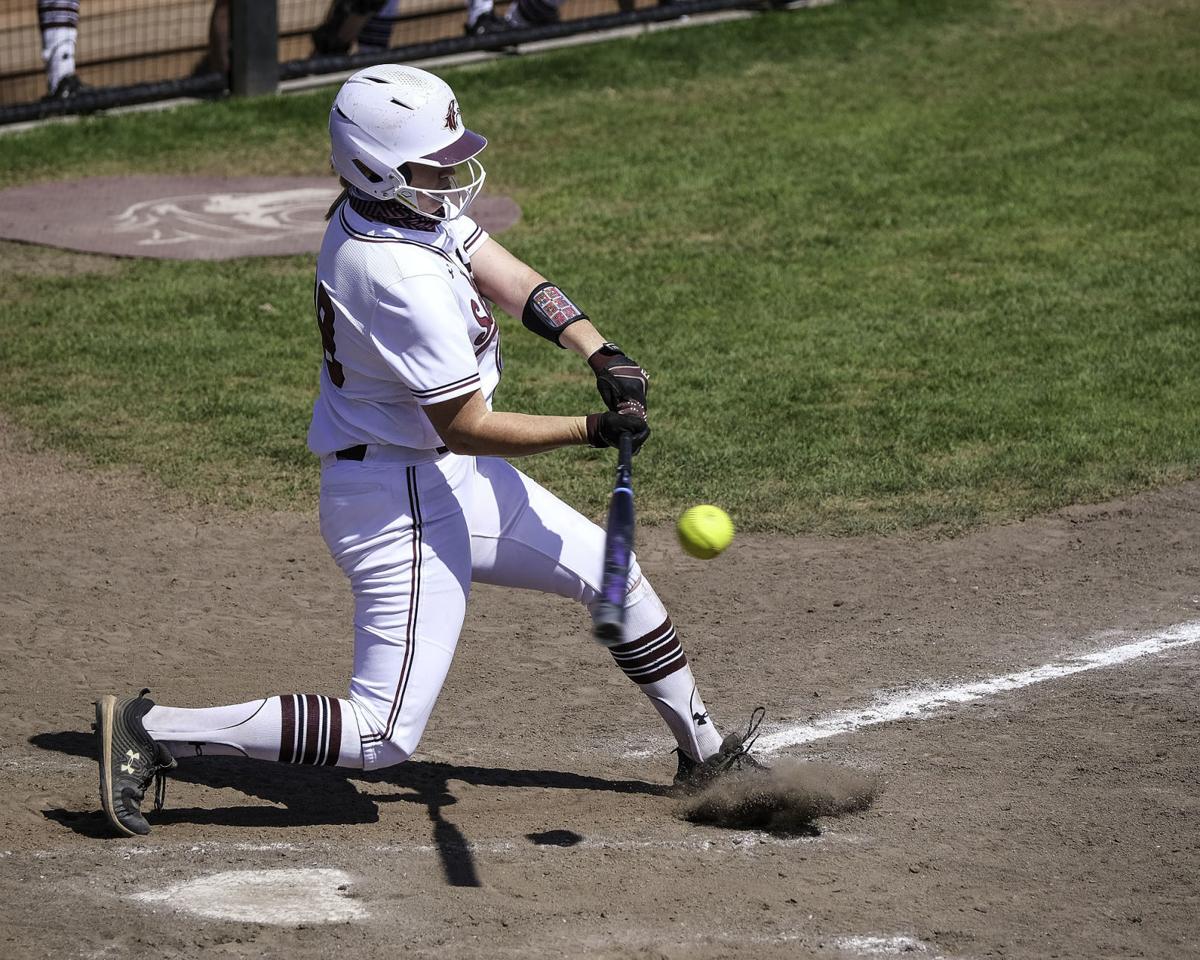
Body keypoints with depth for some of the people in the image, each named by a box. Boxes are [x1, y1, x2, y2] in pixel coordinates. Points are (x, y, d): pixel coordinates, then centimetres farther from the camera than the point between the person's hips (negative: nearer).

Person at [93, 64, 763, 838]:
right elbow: (466, 427, -24)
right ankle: (153, 731, -7)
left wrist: (602, 356, -17)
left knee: (614, 571, 21)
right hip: (403, 502, -11)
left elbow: (513, 281, -3)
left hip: (456, 480, 11)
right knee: (383, 737, -10)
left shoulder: (395, 206, -2)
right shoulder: (406, 279, -29)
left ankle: (702, 751, 38)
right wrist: (592, 431, -22)